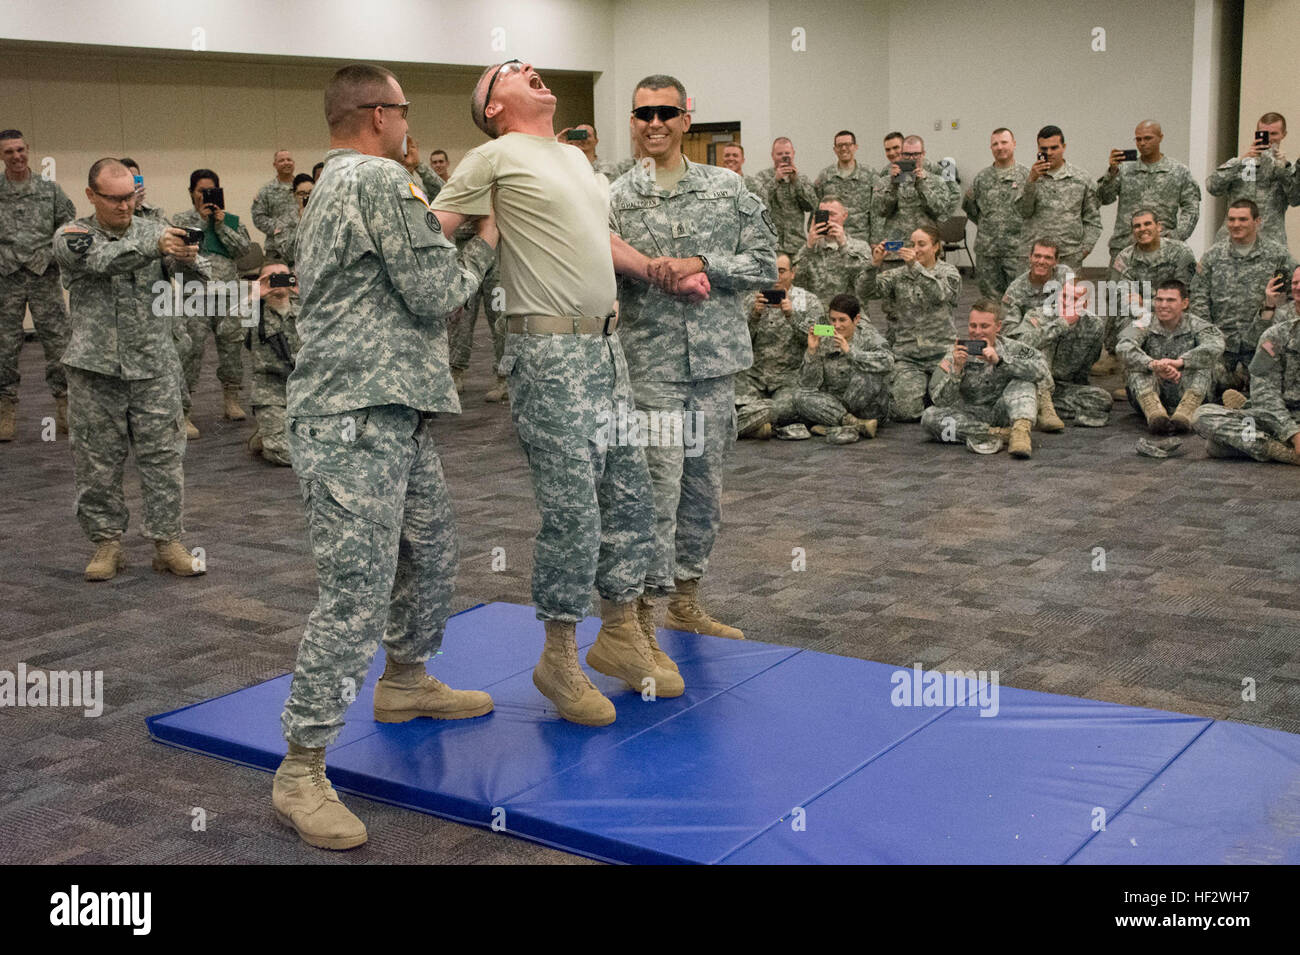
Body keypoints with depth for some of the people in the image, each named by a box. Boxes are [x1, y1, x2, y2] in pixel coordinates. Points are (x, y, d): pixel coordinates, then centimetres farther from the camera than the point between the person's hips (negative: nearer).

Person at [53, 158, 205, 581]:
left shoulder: (155, 229, 7)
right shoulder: (71, 236, 2)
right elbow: (101, 259, -20)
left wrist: (188, 257, -26)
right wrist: (152, 246, -34)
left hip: (154, 366, 1)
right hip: (95, 369, -1)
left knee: (164, 456, 1)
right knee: (98, 462, 5)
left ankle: (167, 541, 10)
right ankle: (106, 542, 17)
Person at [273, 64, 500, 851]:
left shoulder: (335, 186, 22)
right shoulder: (382, 180, -11)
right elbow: (436, 293, -12)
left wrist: (447, 229, 18)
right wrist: (484, 245, 5)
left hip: (394, 414, 11)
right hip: (355, 421, -11)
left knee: (432, 552, 23)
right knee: (357, 595, -10)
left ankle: (406, 682, 42)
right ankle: (302, 772, -3)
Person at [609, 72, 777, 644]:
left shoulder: (728, 187, 7)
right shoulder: (616, 199, 2)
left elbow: (765, 264, 2)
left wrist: (700, 264, -10)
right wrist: (645, 265, -17)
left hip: (716, 361, 3)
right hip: (652, 365, -3)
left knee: (704, 488, 11)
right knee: (657, 489, -7)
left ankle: (685, 600, 26)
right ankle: (643, 608, 4)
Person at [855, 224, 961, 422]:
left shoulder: (949, 273, 6)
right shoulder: (898, 276, 10)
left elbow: (939, 294, -17)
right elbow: (863, 292, -3)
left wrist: (915, 266, -29)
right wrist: (874, 264, -20)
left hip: (940, 353, -1)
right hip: (906, 356, 1)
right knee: (905, 411, -18)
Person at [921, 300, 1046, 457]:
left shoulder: (1011, 348, -6)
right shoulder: (956, 354, -6)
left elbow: (1041, 369, -25)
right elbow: (941, 401, -14)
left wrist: (999, 361, -34)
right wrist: (957, 368, -30)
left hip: (1002, 414, -1)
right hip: (970, 416, 1)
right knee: (929, 417, -25)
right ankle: (1004, 434, -28)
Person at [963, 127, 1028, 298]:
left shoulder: (1026, 176, 0)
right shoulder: (982, 177, 10)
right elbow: (969, 207, 15)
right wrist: (985, 224, 9)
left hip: (1017, 249, -3)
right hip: (986, 250, 3)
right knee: (990, 298, 8)